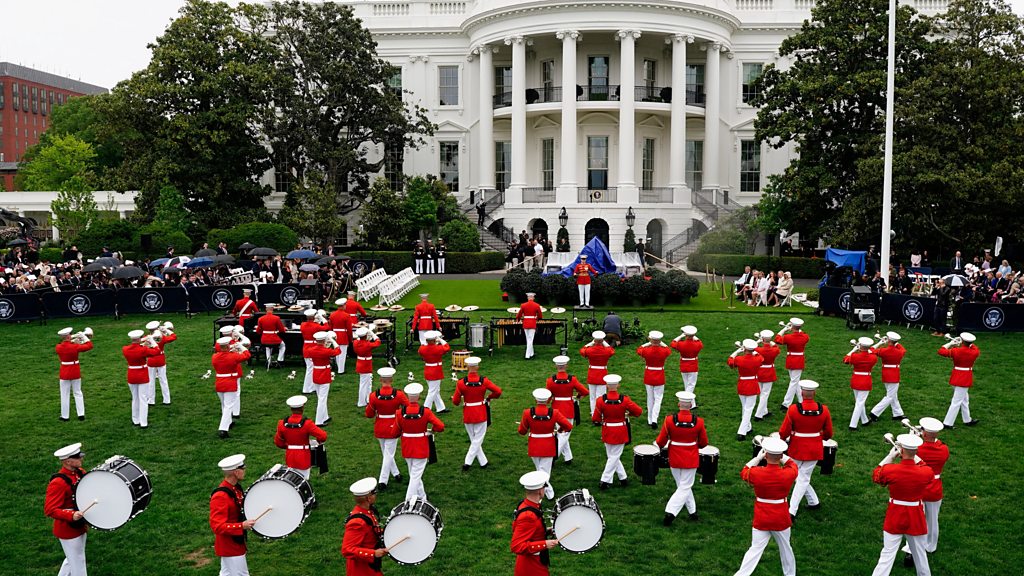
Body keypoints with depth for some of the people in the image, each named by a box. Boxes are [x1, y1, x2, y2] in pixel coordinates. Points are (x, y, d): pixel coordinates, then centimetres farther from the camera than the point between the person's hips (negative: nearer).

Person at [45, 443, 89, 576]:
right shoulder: (58, 483, -26)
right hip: (68, 530, -8)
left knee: (72, 559, 25)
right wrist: (71, 515, -40)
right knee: (78, 564, 5)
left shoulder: (80, 472, -1)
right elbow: (49, 510, -28)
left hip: (80, 526, 8)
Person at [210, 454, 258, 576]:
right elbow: (217, 526, -29)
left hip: (235, 543, 9)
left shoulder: (236, 488, 2)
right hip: (231, 547, -9)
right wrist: (242, 526, -34)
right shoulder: (220, 497, -26)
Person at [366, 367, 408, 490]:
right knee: (389, 454, 7)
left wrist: (369, 405, 15)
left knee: (386, 452, 22)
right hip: (393, 428, -2)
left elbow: (369, 414, -5)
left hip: (379, 428, 2)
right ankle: (382, 481, 4)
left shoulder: (374, 396, -15)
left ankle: (395, 473, 36)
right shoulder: (399, 394, -18)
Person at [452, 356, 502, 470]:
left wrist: (454, 398, 13)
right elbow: (498, 391, -11)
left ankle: (483, 462, 24)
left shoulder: (461, 383, -13)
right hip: (481, 414, -1)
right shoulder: (484, 380, -13)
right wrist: (489, 397, 6)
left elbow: (455, 401, -9)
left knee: (473, 439, 17)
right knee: (478, 440, 9)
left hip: (467, 415, 1)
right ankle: (467, 462, 0)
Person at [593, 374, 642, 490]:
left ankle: (623, 478, 27)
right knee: (614, 456, 9)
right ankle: (605, 481, 7)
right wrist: (628, 414, 7)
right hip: (620, 433, -1)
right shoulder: (624, 400, -17)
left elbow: (595, 419, -10)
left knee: (612, 456, 19)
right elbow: (639, 411, -8)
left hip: (607, 432, 2)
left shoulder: (601, 400, -15)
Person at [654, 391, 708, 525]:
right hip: (691, 460, -1)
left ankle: (692, 511, 28)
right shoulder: (698, 421, -15)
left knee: (683, 486, 20)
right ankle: (670, 512, -3)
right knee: (685, 487, 9)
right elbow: (703, 443, -3)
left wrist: (658, 444, 14)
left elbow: (660, 442, -9)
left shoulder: (669, 420, -16)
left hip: (675, 459, 1)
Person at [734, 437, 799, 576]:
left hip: (761, 520, 0)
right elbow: (792, 464, 10)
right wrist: (780, 456, 11)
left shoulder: (756, 473, -18)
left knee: (755, 549, 7)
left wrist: (758, 457, 4)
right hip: (781, 519, 1)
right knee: (785, 548, 21)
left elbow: (744, 472, 6)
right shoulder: (788, 474, -15)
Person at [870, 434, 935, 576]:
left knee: (887, 555, 4)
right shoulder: (926, 472, -16)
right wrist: (914, 456, 8)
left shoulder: (890, 470, -18)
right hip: (916, 518, 1)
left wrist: (890, 456, 4)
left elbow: (876, 475, 5)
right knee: (920, 554, 20)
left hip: (895, 517, -1)